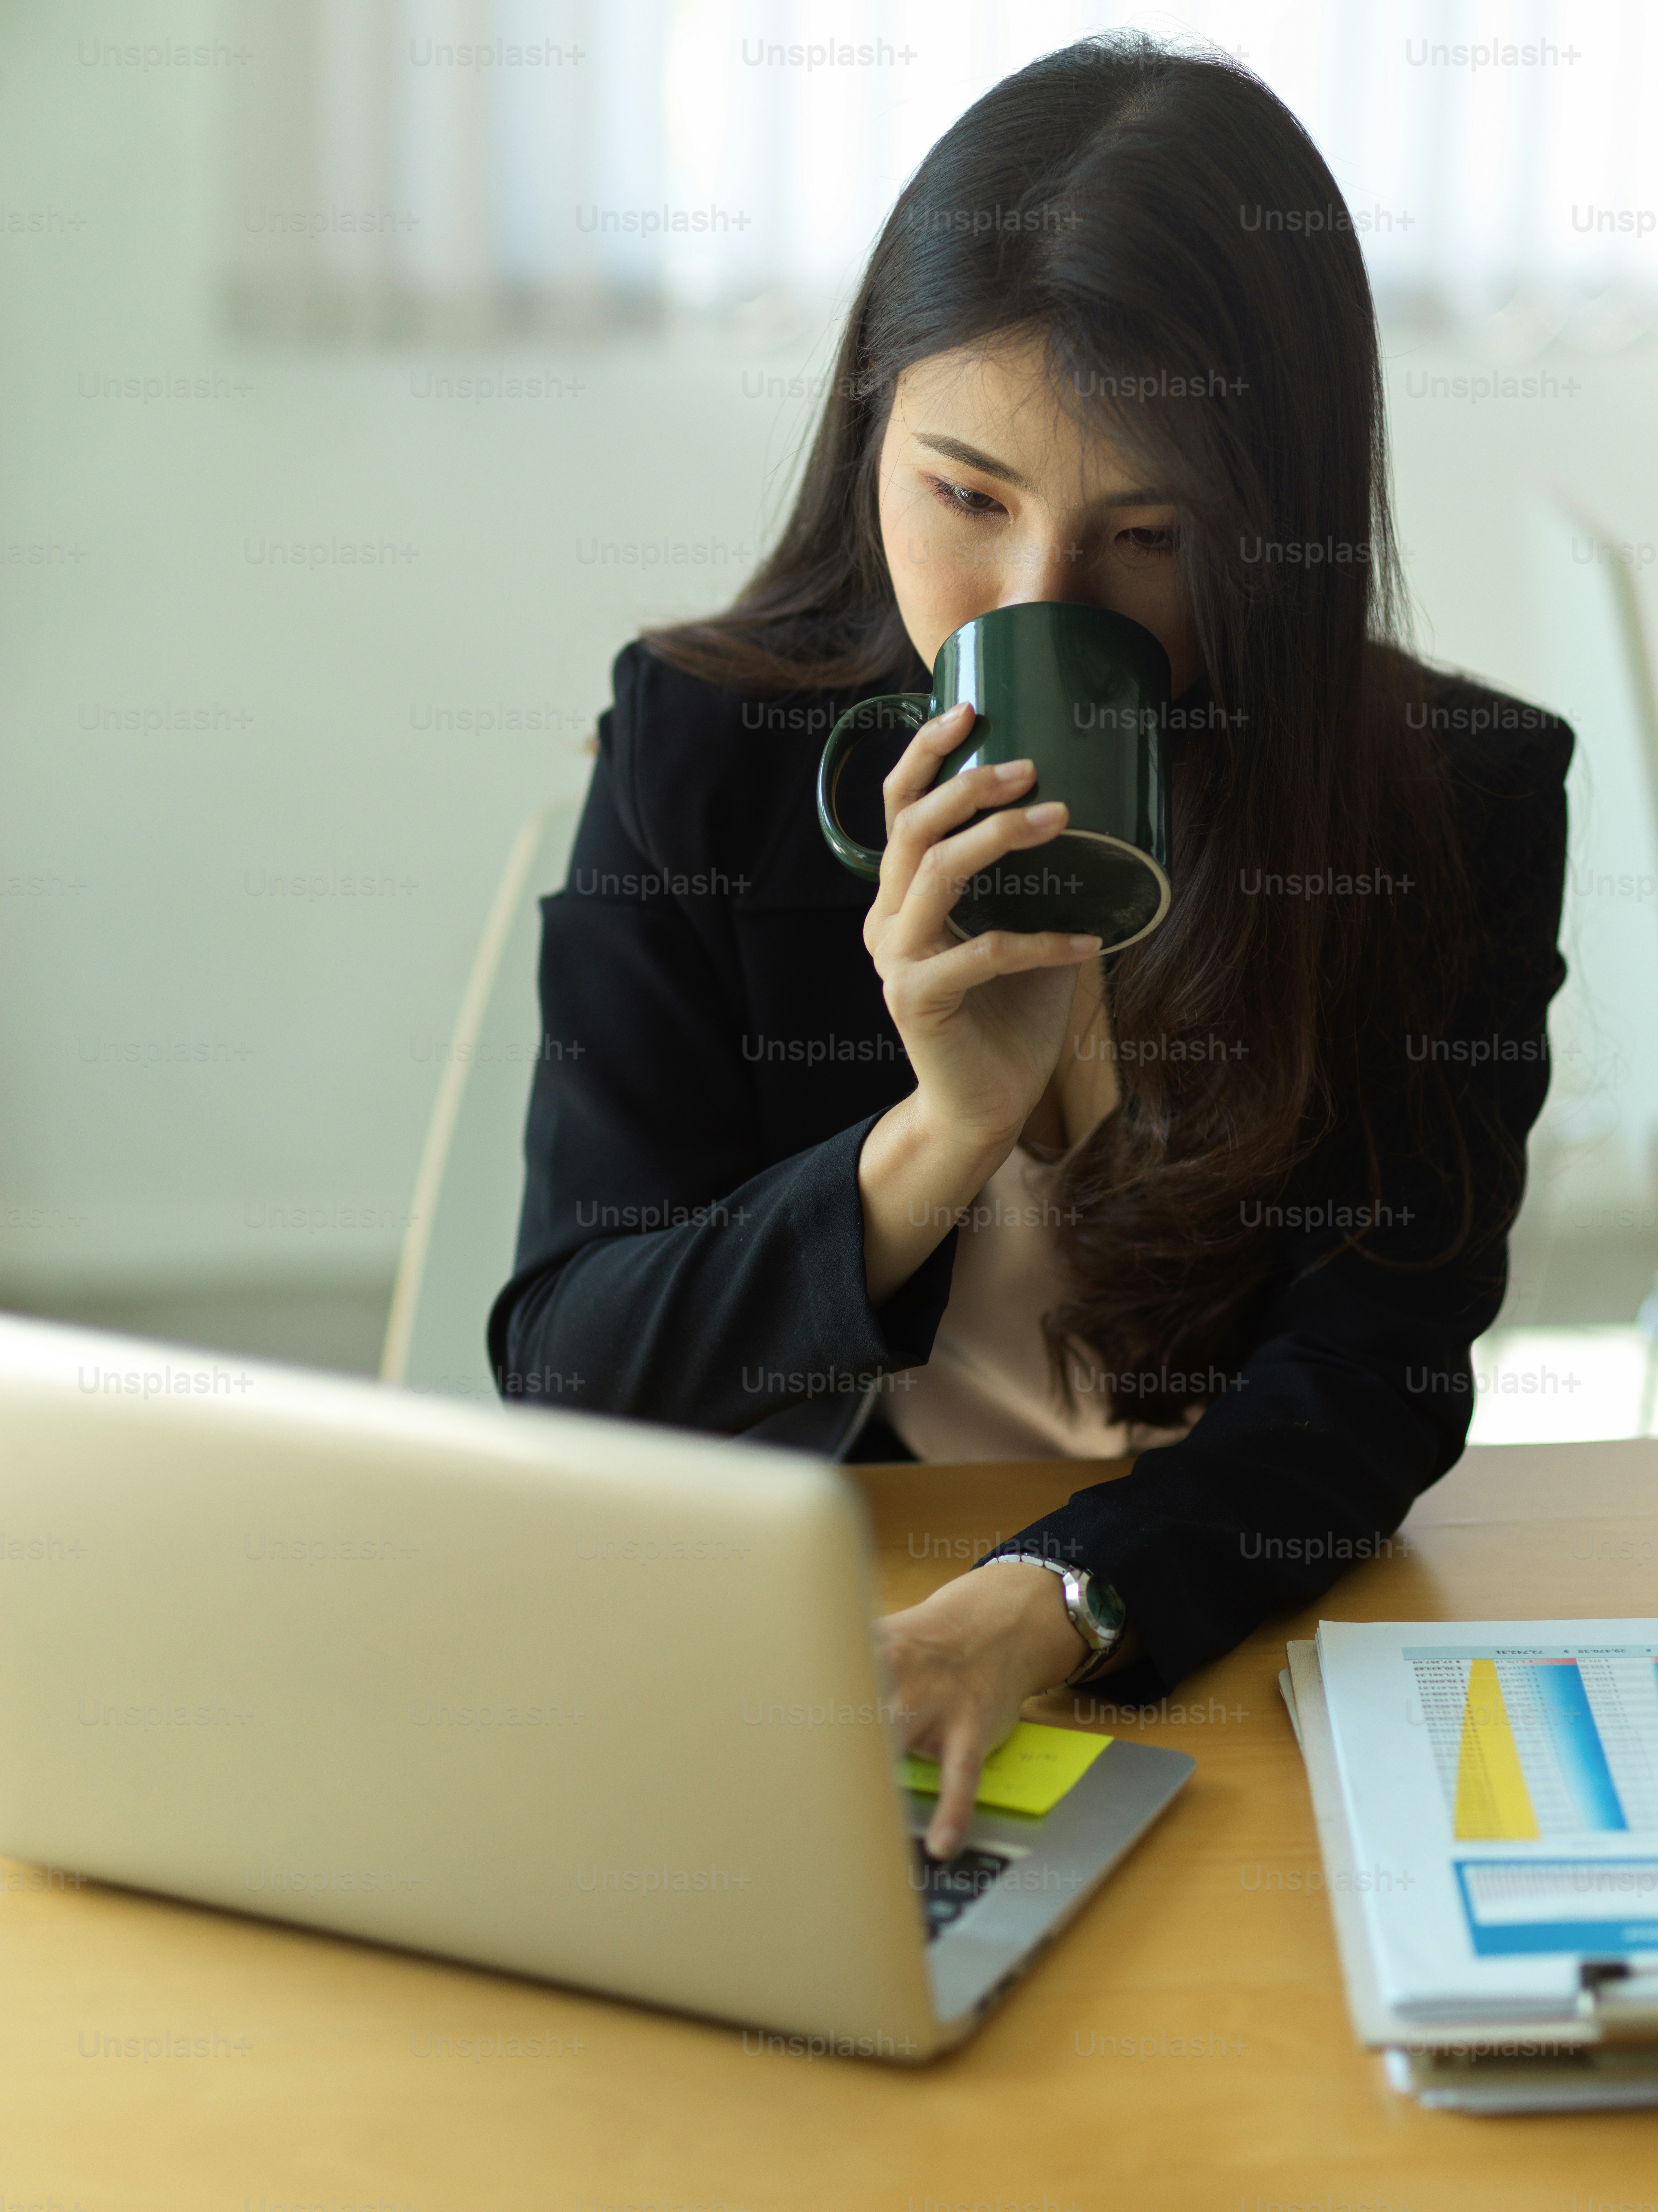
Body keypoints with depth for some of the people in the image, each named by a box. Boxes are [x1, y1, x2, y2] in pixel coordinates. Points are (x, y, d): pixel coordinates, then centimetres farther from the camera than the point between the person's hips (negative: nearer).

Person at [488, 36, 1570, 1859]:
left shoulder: (1455, 798, -6)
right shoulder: (700, 744, -5)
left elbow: (1377, 1368, -11)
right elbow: (562, 1369, -7)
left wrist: (1044, 1608, -30)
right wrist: (940, 1141, -24)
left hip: (1238, 1642, -1)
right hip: (786, 1626, 1)